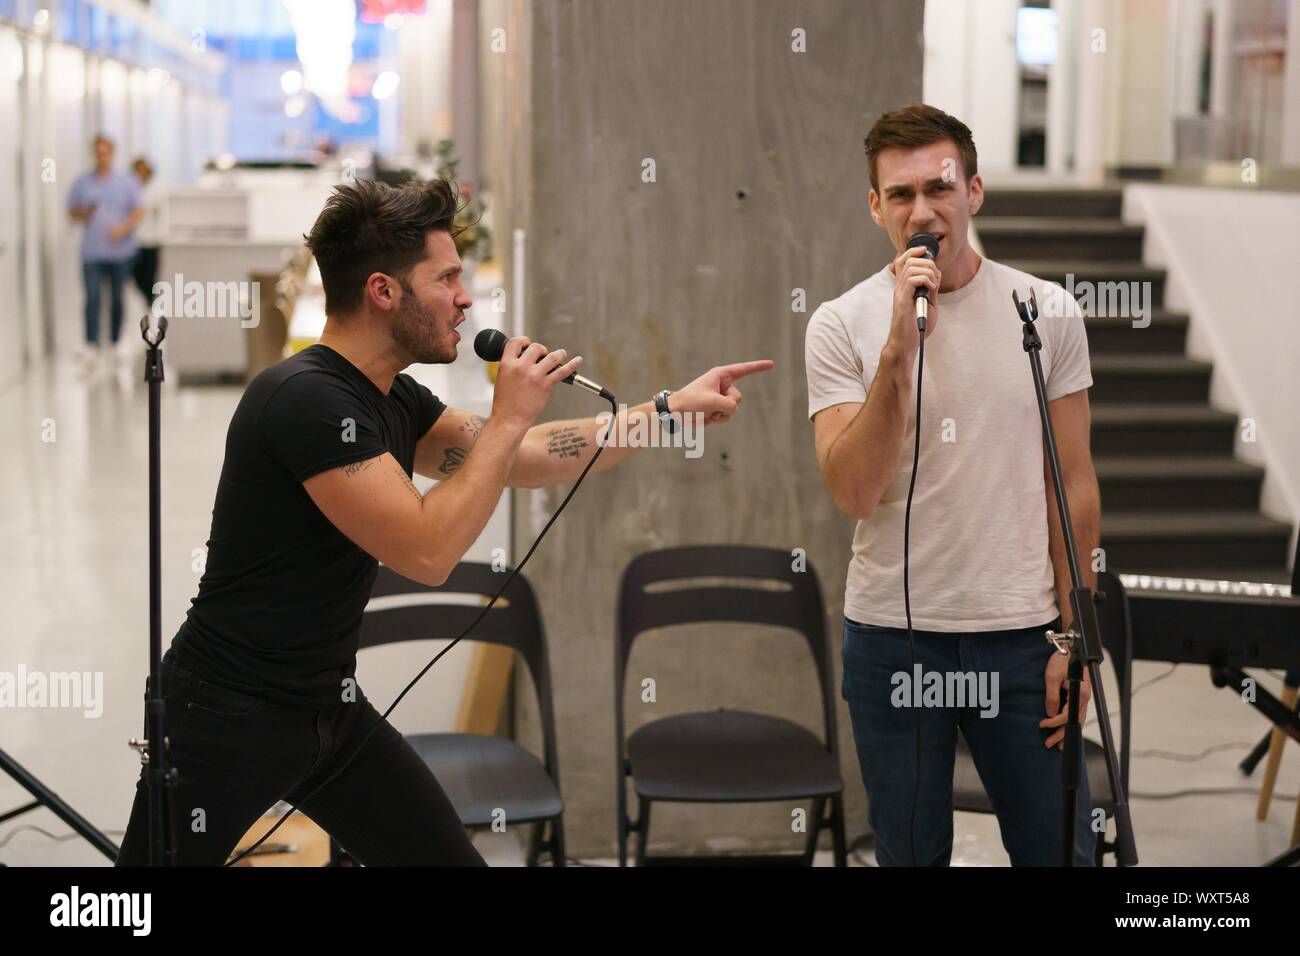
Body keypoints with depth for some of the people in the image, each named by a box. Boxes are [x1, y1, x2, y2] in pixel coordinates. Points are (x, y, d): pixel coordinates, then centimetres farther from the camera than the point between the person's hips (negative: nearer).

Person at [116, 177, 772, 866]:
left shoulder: (391, 399, 4)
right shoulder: (306, 397, -23)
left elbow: (520, 460, 16)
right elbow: (428, 552, -26)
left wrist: (672, 409, 15)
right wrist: (508, 417, -18)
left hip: (331, 708, 9)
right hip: (227, 714, -9)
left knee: (451, 857, 6)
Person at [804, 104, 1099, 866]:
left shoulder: (1049, 313, -1)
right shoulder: (841, 326, -4)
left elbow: (1074, 486, 2)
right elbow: (854, 493, -14)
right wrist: (897, 351, -22)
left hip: (1020, 633, 0)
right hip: (892, 633, 0)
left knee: (1058, 848, 6)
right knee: (912, 852, 12)